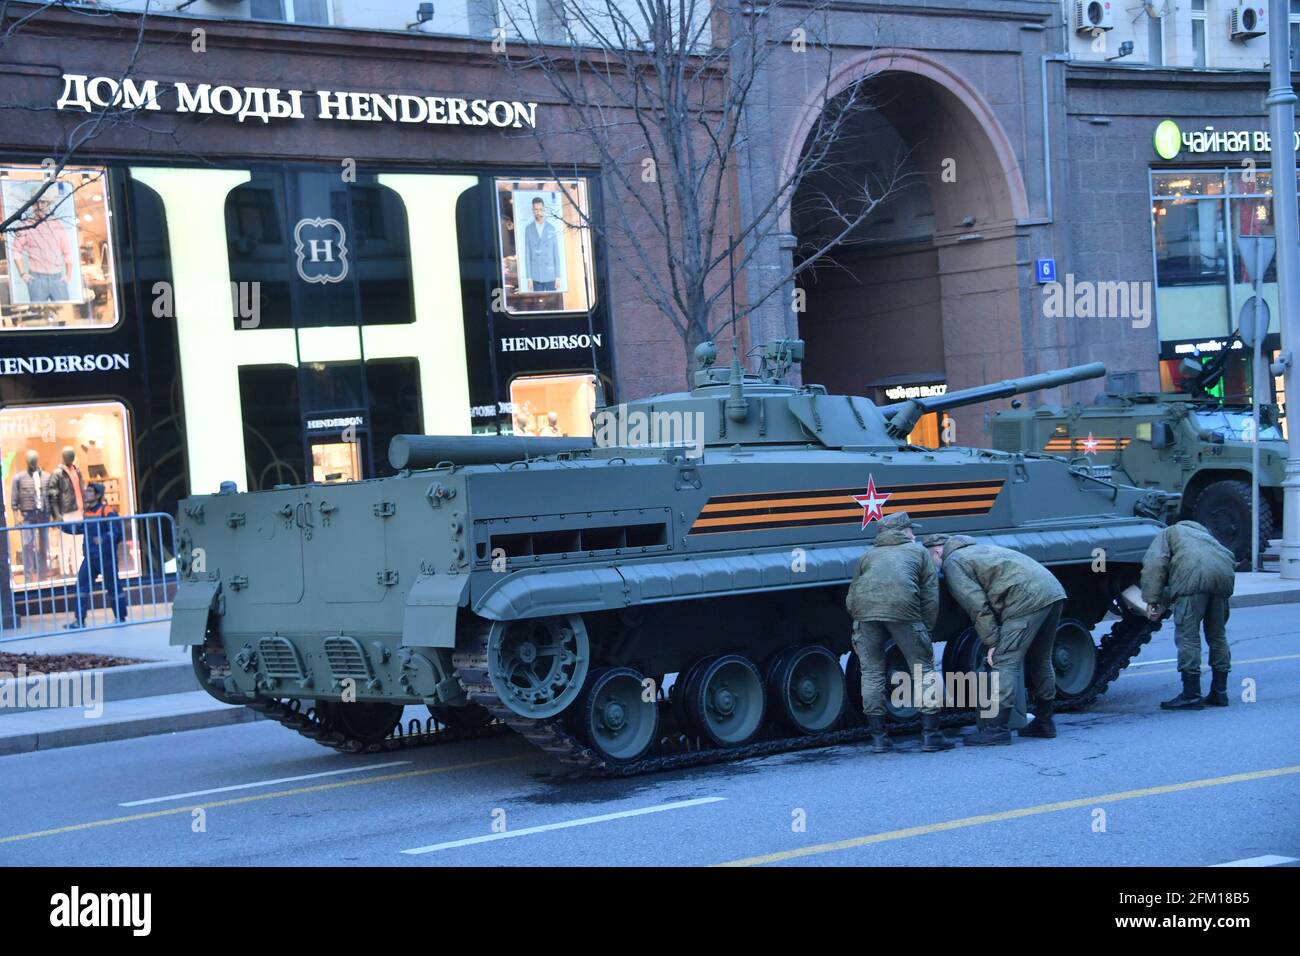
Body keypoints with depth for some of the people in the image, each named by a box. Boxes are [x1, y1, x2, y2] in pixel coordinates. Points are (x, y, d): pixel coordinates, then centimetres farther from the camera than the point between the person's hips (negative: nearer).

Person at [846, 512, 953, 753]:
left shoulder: (869, 554, 33)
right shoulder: (918, 551, 27)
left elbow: (850, 600, 28)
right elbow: (930, 598, 17)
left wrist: (862, 620, 36)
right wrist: (925, 630, 21)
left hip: (864, 607, 3)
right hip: (902, 606, -2)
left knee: (871, 672, 12)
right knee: (923, 669, 7)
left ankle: (878, 737, 13)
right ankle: (930, 734, 6)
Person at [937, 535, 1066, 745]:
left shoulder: (952, 564, 3)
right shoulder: (976, 549, 31)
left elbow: (977, 606, -8)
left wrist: (992, 642, -4)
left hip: (1028, 599, -9)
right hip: (1054, 591, 9)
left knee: (1005, 662, -7)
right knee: (1040, 660, 20)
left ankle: (997, 728, -10)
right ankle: (1044, 722, 29)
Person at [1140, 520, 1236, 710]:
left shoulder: (1167, 534, 21)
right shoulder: (1201, 533, 40)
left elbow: (1155, 564, 2)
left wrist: (1152, 601, -2)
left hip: (1193, 576, -7)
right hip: (1223, 572, 7)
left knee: (1187, 636, -3)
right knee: (1217, 635, 17)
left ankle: (1191, 696, -4)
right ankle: (1219, 692, 21)